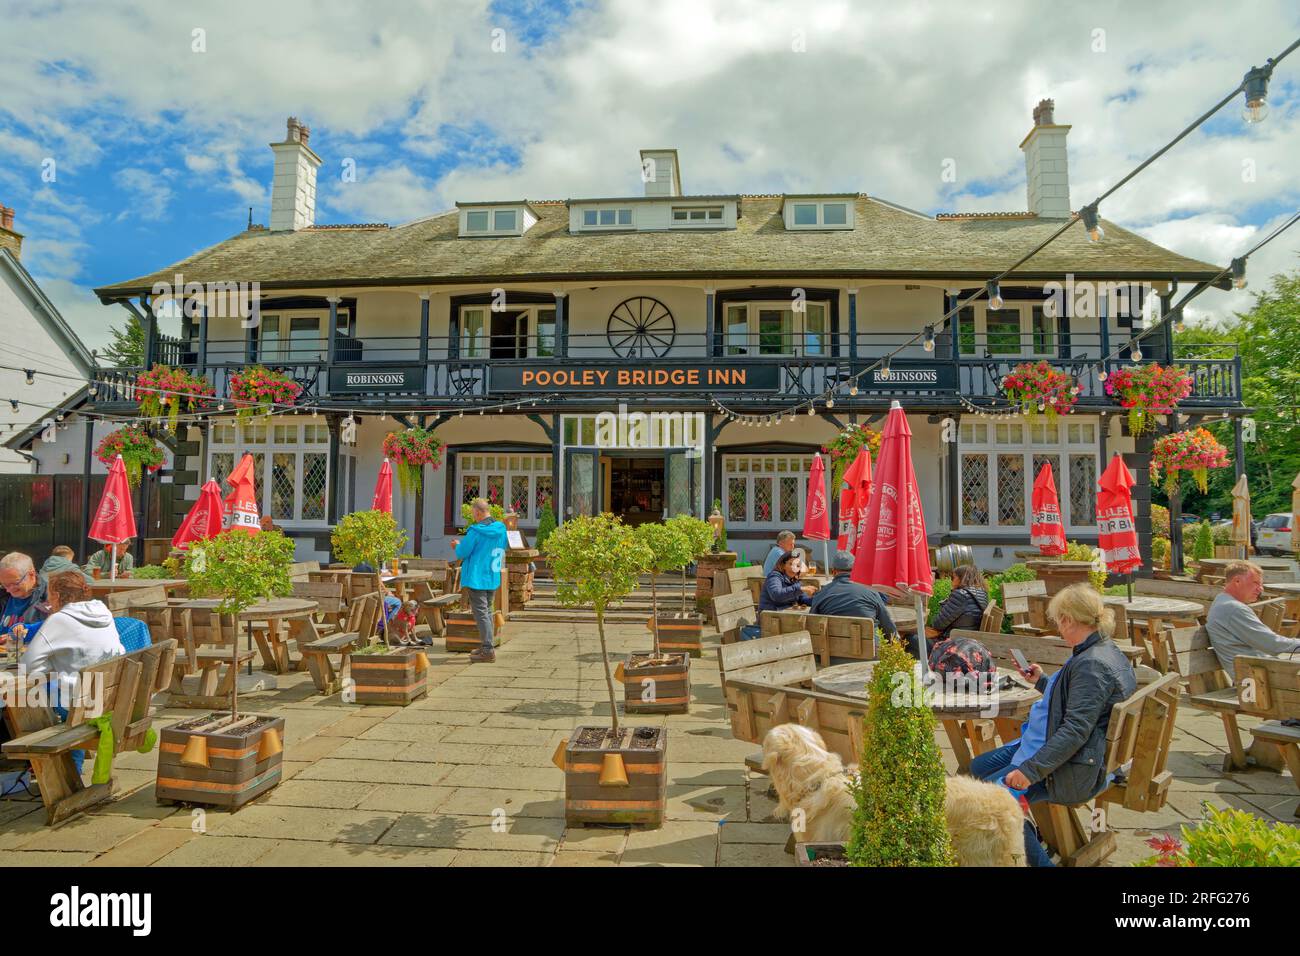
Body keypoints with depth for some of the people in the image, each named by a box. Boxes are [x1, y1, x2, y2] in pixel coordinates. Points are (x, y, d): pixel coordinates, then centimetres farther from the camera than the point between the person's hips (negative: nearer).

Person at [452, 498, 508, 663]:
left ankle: (488, 651, -4)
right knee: (487, 611, 18)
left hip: (477, 579, -8)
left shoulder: (475, 531, -17)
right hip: (493, 578, 8)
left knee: (480, 613, -3)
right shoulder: (501, 529, 5)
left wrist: (458, 545, 10)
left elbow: (462, 553, -13)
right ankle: (487, 647, 26)